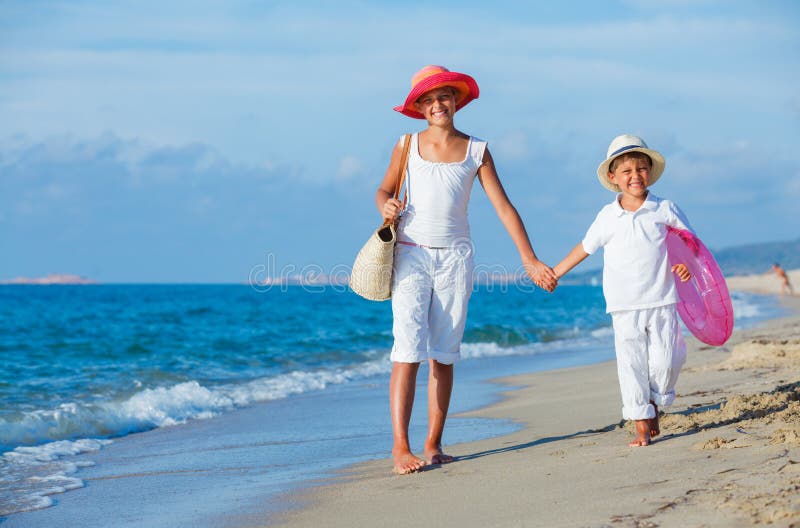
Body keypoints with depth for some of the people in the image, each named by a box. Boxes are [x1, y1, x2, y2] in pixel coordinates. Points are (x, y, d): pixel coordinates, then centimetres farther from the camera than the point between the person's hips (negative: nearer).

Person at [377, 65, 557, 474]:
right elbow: (384, 190, 15)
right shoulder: (407, 147, 3)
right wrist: (386, 206, -9)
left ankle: (434, 443, 11)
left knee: (444, 356, 4)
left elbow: (504, 208, 4)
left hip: (455, 258, 2)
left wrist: (529, 260, 1)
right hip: (411, 256, -2)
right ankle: (400, 446, -14)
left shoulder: (475, 151, 4)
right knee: (408, 352, -12)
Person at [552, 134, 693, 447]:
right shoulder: (608, 217, 3)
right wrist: (554, 272, 20)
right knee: (631, 364, -3)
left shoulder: (664, 210, 2)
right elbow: (586, 247, 16)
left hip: (661, 300, 0)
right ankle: (641, 425, 3)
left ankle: (654, 404, 24)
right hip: (624, 306, 0)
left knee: (663, 360, -4)